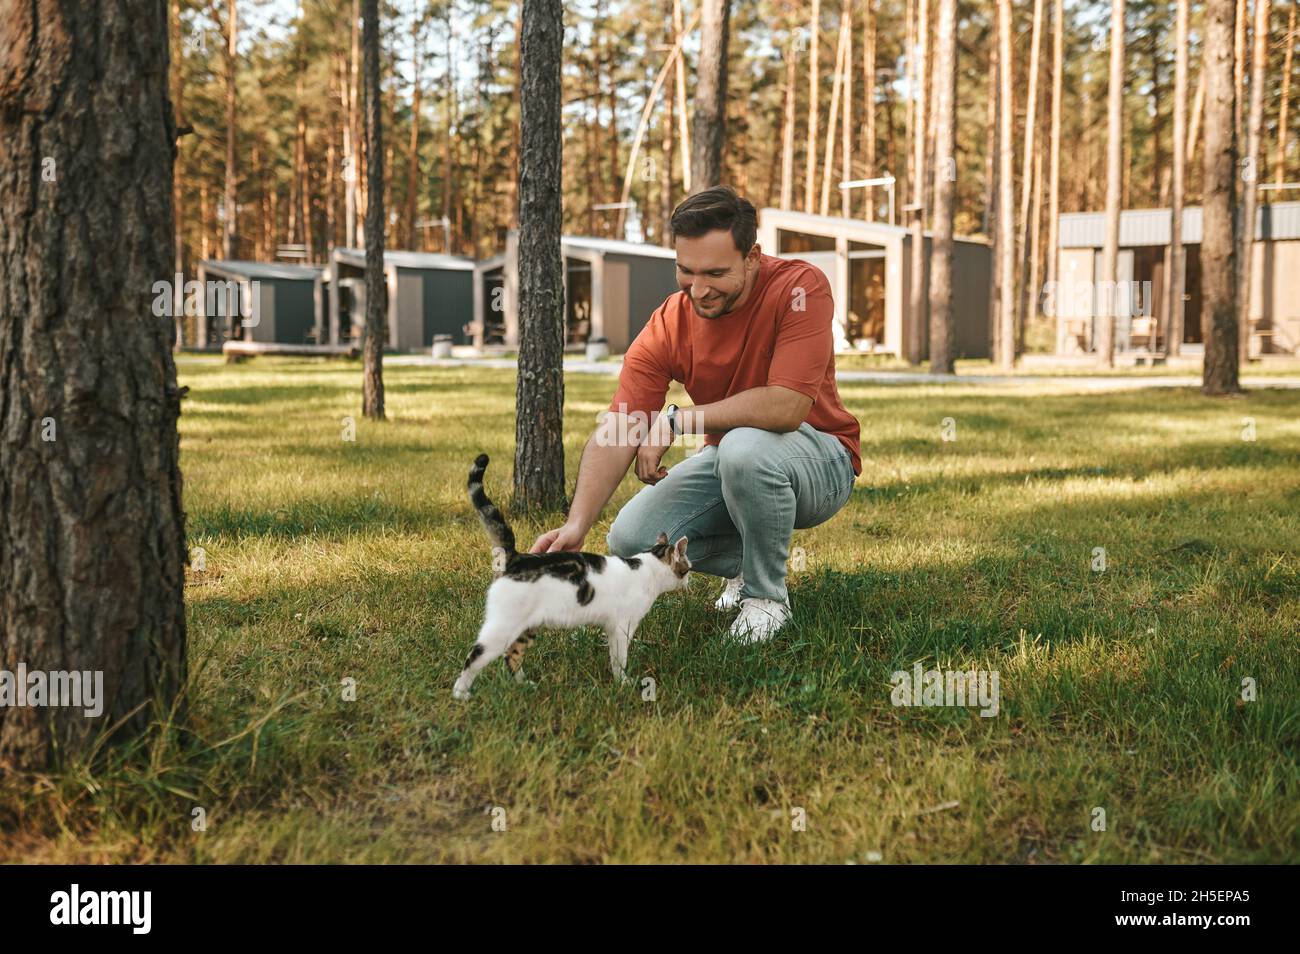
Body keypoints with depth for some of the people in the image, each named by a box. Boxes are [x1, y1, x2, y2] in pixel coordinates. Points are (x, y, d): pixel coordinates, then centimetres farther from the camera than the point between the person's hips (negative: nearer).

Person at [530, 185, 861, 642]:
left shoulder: (800, 288, -24)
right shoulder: (667, 326, -13)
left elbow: (786, 407, -34)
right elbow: (616, 433, -18)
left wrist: (675, 420, -27)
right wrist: (577, 524, -33)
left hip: (818, 464, -5)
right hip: (728, 460, 5)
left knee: (743, 446, -37)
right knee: (630, 539, -13)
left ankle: (767, 592, -11)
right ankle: (747, 562, 16)